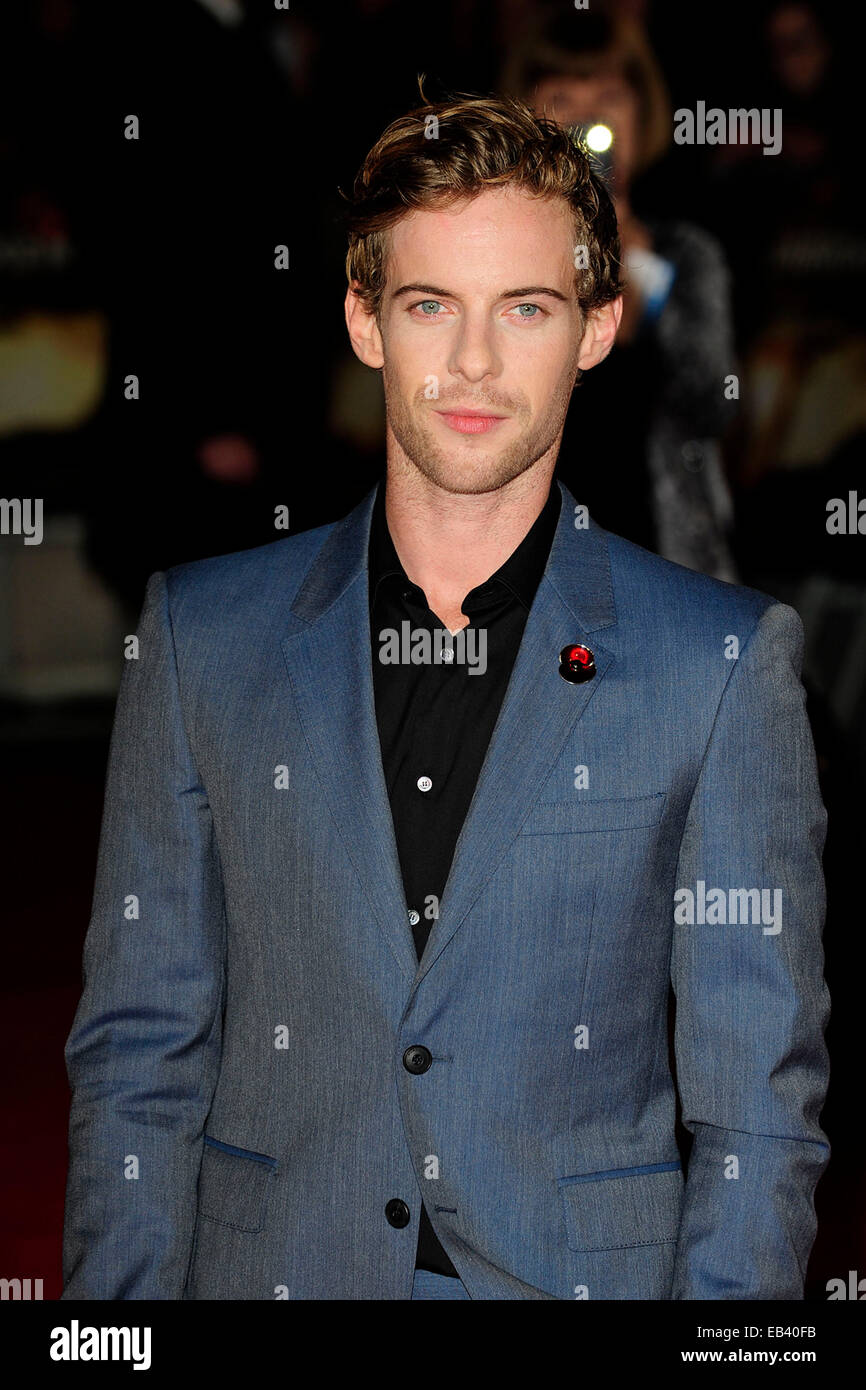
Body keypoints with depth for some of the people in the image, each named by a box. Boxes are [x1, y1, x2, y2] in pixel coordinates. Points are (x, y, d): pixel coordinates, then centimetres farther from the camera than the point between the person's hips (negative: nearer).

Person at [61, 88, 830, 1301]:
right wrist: (116, 1342, -3)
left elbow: (757, 1106, -2)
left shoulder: (725, 662, -3)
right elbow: (141, 1056, 4)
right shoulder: (204, 634, 3)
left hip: (588, 1271, -1)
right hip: (268, 1268, 1)